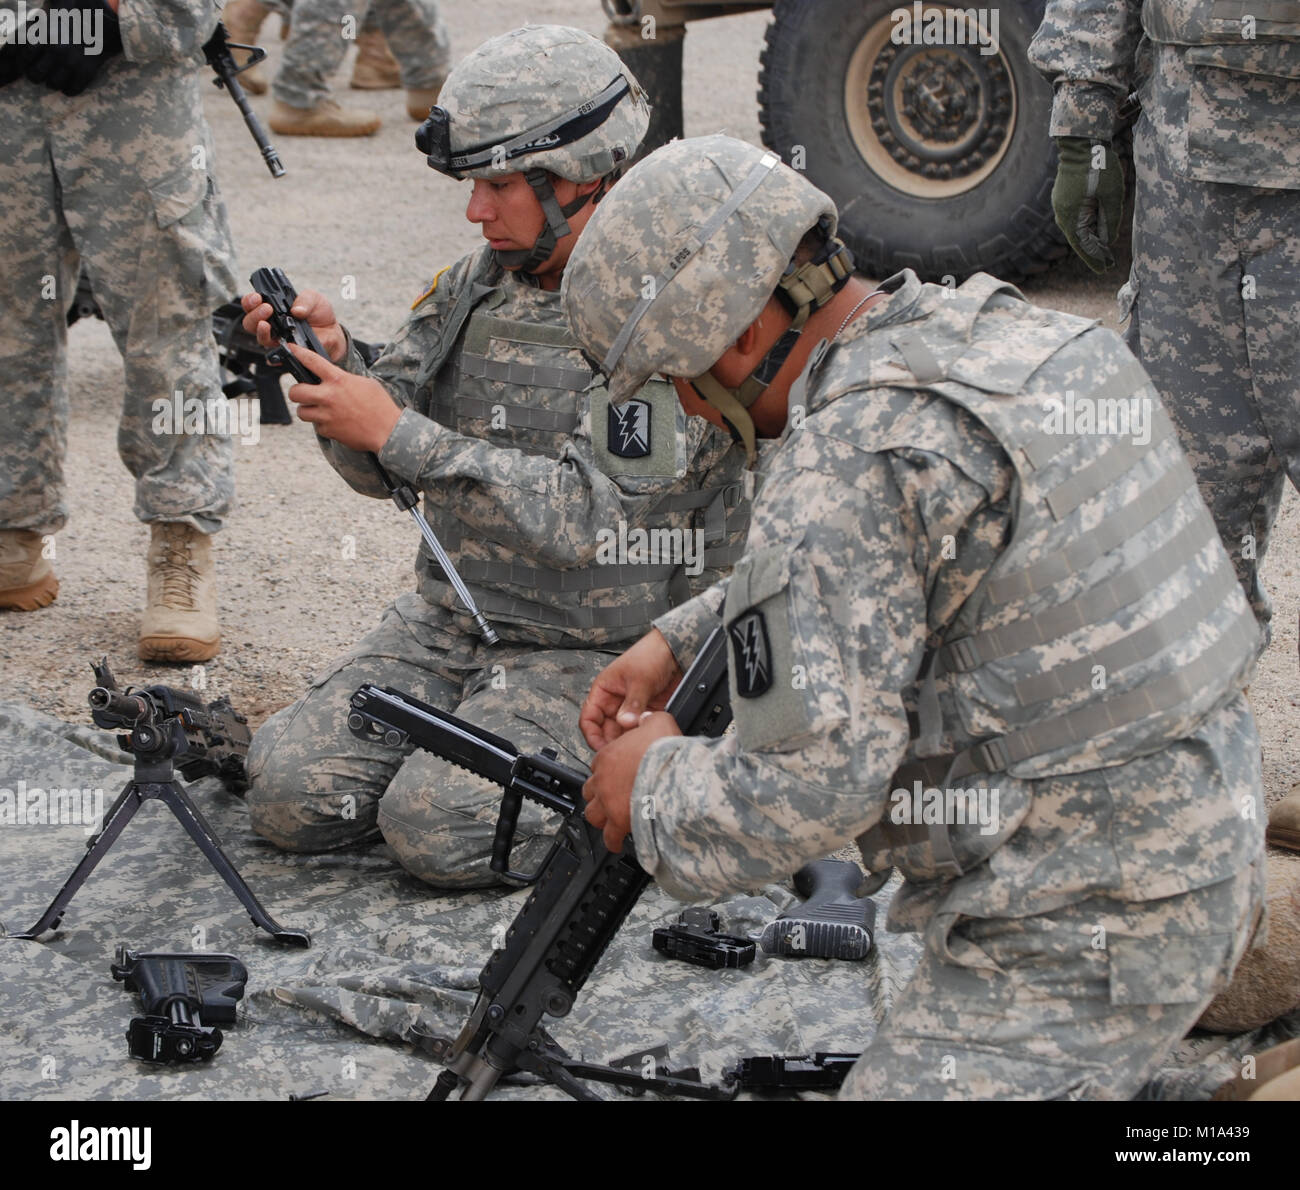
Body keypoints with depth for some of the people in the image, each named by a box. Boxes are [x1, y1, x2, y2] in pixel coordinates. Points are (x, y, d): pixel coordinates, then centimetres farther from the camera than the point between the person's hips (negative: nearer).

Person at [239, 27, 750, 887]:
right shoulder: (476, 286, 5)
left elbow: (587, 516, -25)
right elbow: (380, 468, 7)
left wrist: (395, 431, -25)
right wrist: (335, 359, -13)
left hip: (603, 655, -6)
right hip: (454, 620, 6)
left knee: (439, 829, -24)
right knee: (291, 793, -9)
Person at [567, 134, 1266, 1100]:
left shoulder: (848, 460, -22)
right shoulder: (1010, 330, 7)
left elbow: (816, 781, -24)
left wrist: (656, 787, -6)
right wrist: (679, 643, 18)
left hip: (1076, 939, -10)